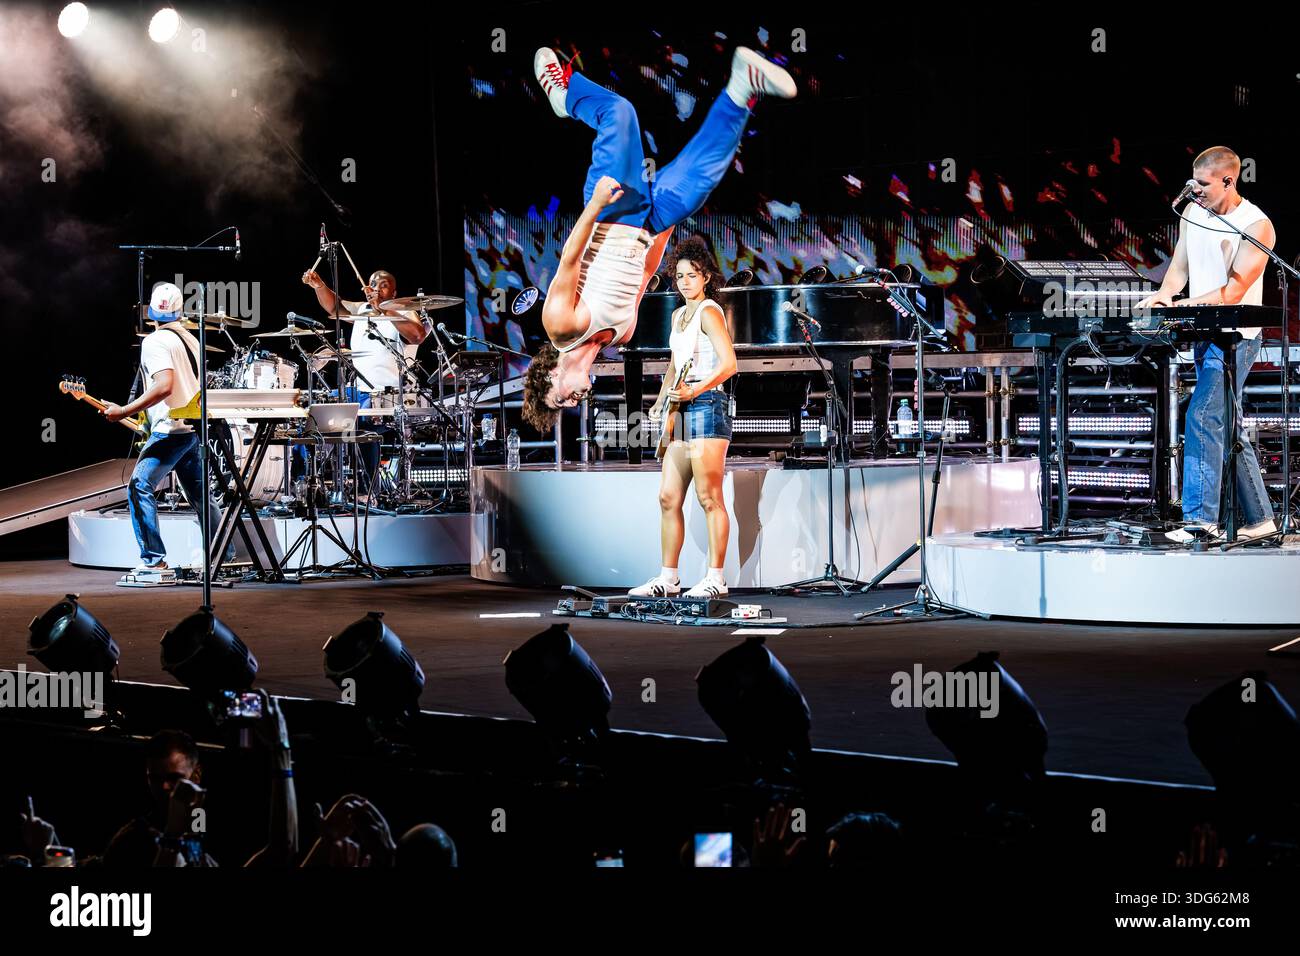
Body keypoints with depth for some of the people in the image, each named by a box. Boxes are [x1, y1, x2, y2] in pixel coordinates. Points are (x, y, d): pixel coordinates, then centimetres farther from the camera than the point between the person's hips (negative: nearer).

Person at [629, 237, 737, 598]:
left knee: (709, 498, -8)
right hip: (682, 412, 9)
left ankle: (715, 578, -6)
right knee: (668, 498, 7)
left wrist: (694, 391, -25)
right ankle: (668, 578, 11)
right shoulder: (679, 315, 19)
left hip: (706, 406, -9)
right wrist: (661, 401, 20)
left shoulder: (709, 312, -7)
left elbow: (729, 364, -17)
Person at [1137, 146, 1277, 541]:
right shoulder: (1193, 213, 7)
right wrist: (1163, 295, -10)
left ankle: (1201, 518, -18)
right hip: (1204, 335, 8)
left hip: (1236, 336, -8)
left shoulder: (1256, 225, -15)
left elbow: (1233, 292, -20)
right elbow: (1180, 267, 12)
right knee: (1228, 428, 10)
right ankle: (1259, 519, 17)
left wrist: (1179, 307, -27)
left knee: (1202, 416, -18)